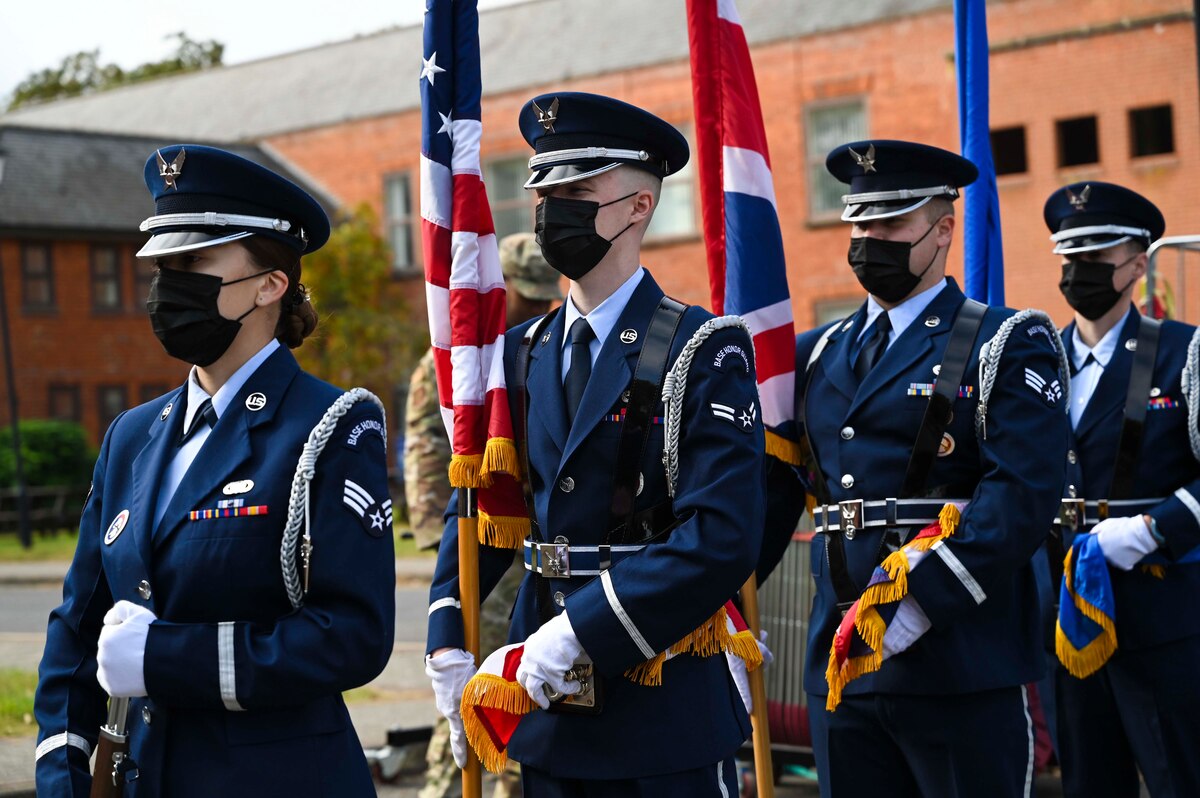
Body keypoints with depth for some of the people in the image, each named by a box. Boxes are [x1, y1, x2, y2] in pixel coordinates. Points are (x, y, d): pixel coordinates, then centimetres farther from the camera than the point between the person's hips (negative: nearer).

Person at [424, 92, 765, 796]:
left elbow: (721, 538, -19)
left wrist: (577, 631, -21)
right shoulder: (523, 355, 11)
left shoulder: (705, 353, -9)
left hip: (667, 715, -5)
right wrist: (449, 647, 0)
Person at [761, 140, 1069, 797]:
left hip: (960, 663, -5)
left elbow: (1024, 493, -14)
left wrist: (922, 601, -23)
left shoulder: (1005, 344, -1)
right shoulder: (816, 355, 17)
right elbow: (773, 490, 15)